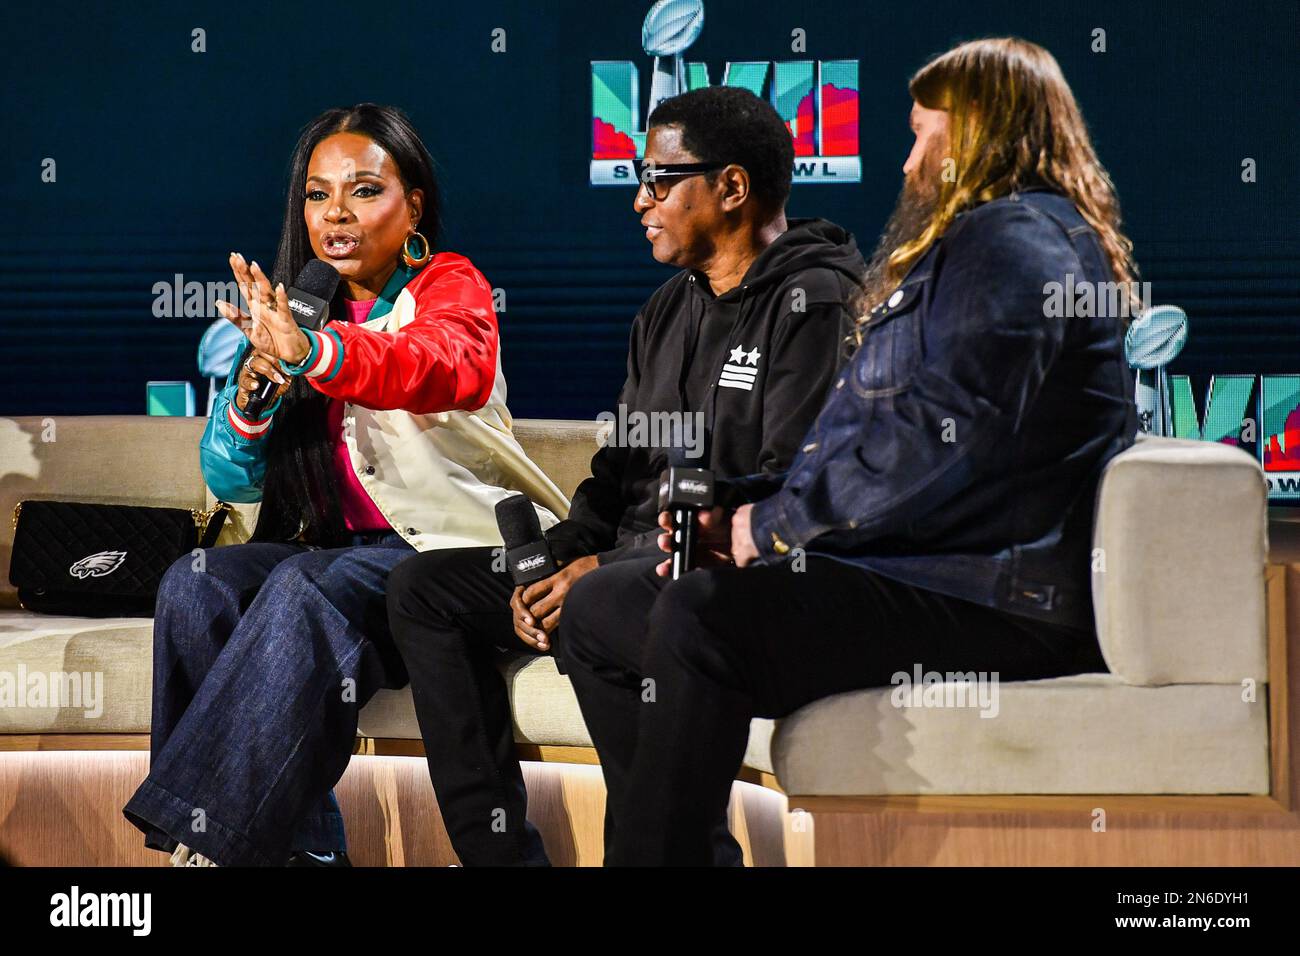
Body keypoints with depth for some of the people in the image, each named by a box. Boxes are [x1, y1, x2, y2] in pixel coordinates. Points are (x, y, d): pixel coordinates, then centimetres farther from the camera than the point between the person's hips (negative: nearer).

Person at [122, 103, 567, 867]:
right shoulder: (291, 312, 13)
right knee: (197, 582, -21)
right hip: (338, 544, 6)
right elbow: (232, 482, 8)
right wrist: (252, 387, -15)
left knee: (306, 590, -33)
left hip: (453, 549, -6)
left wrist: (316, 354, -49)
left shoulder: (449, 286, -3)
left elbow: (457, 366, -30)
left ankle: (209, 838, -30)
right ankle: (301, 844, -24)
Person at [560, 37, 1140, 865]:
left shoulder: (1017, 245, -10)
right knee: (602, 609, 7)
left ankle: (659, 848, -28)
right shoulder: (962, 245, 26)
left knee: (701, 618, -31)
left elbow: (939, 446, -22)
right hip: (901, 564, 11)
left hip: (996, 598, -11)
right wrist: (742, 514, 8)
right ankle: (680, 841, 1)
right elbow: (860, 433, 25)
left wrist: (774, 523, -11)